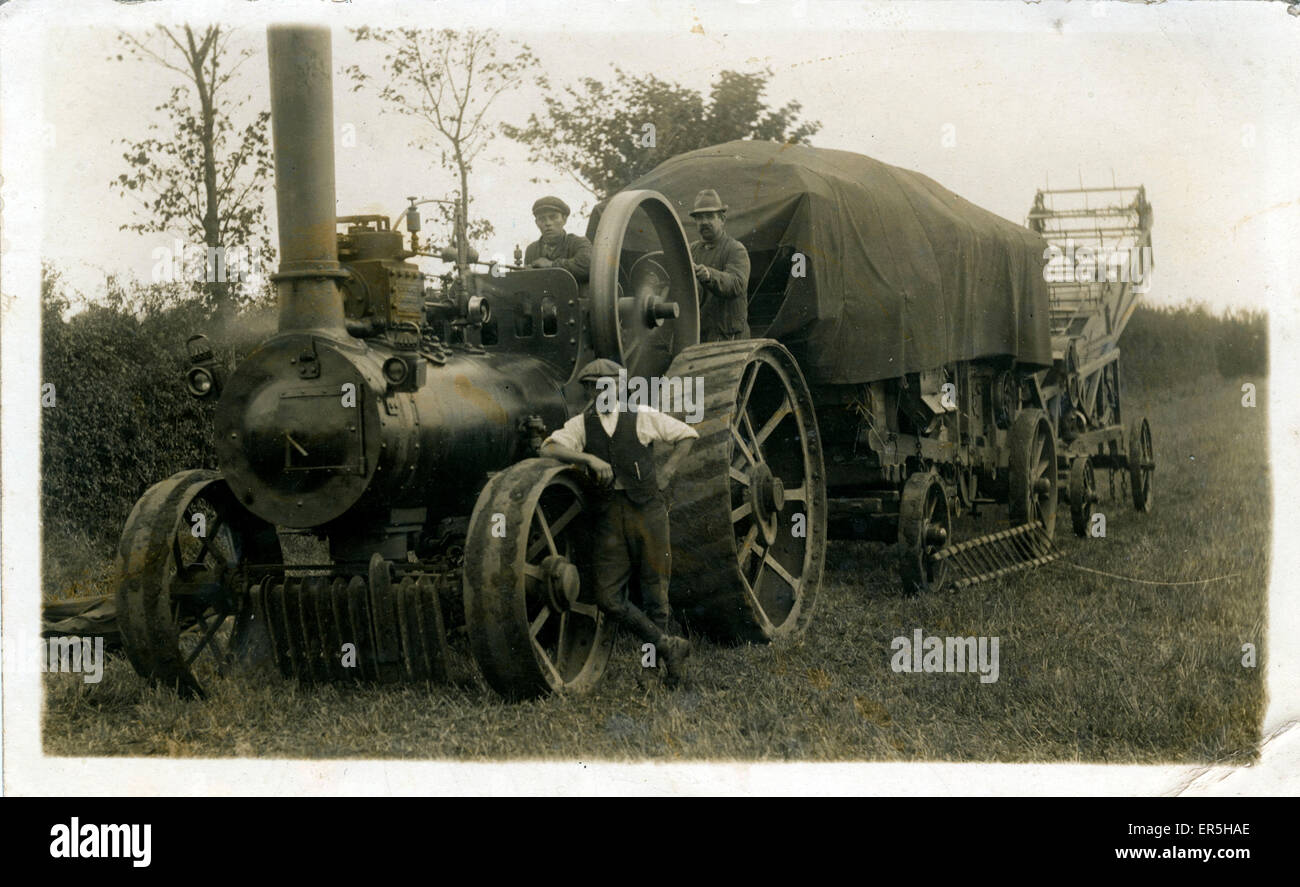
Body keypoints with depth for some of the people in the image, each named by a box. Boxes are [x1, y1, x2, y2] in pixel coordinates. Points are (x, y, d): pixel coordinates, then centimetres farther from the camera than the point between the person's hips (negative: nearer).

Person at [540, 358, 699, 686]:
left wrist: (666, 473, 4)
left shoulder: (641, 417, 6)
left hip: (646, 508, -2)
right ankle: (669, 646, 6)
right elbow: (549, 449, -8)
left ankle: (660, 664, 16)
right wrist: (589, 458, -21)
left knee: (654, 593, 1)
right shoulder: (581, 424, 9)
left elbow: (687, 435, 15)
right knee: (608, 597, -6)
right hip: (608, 514, 2)